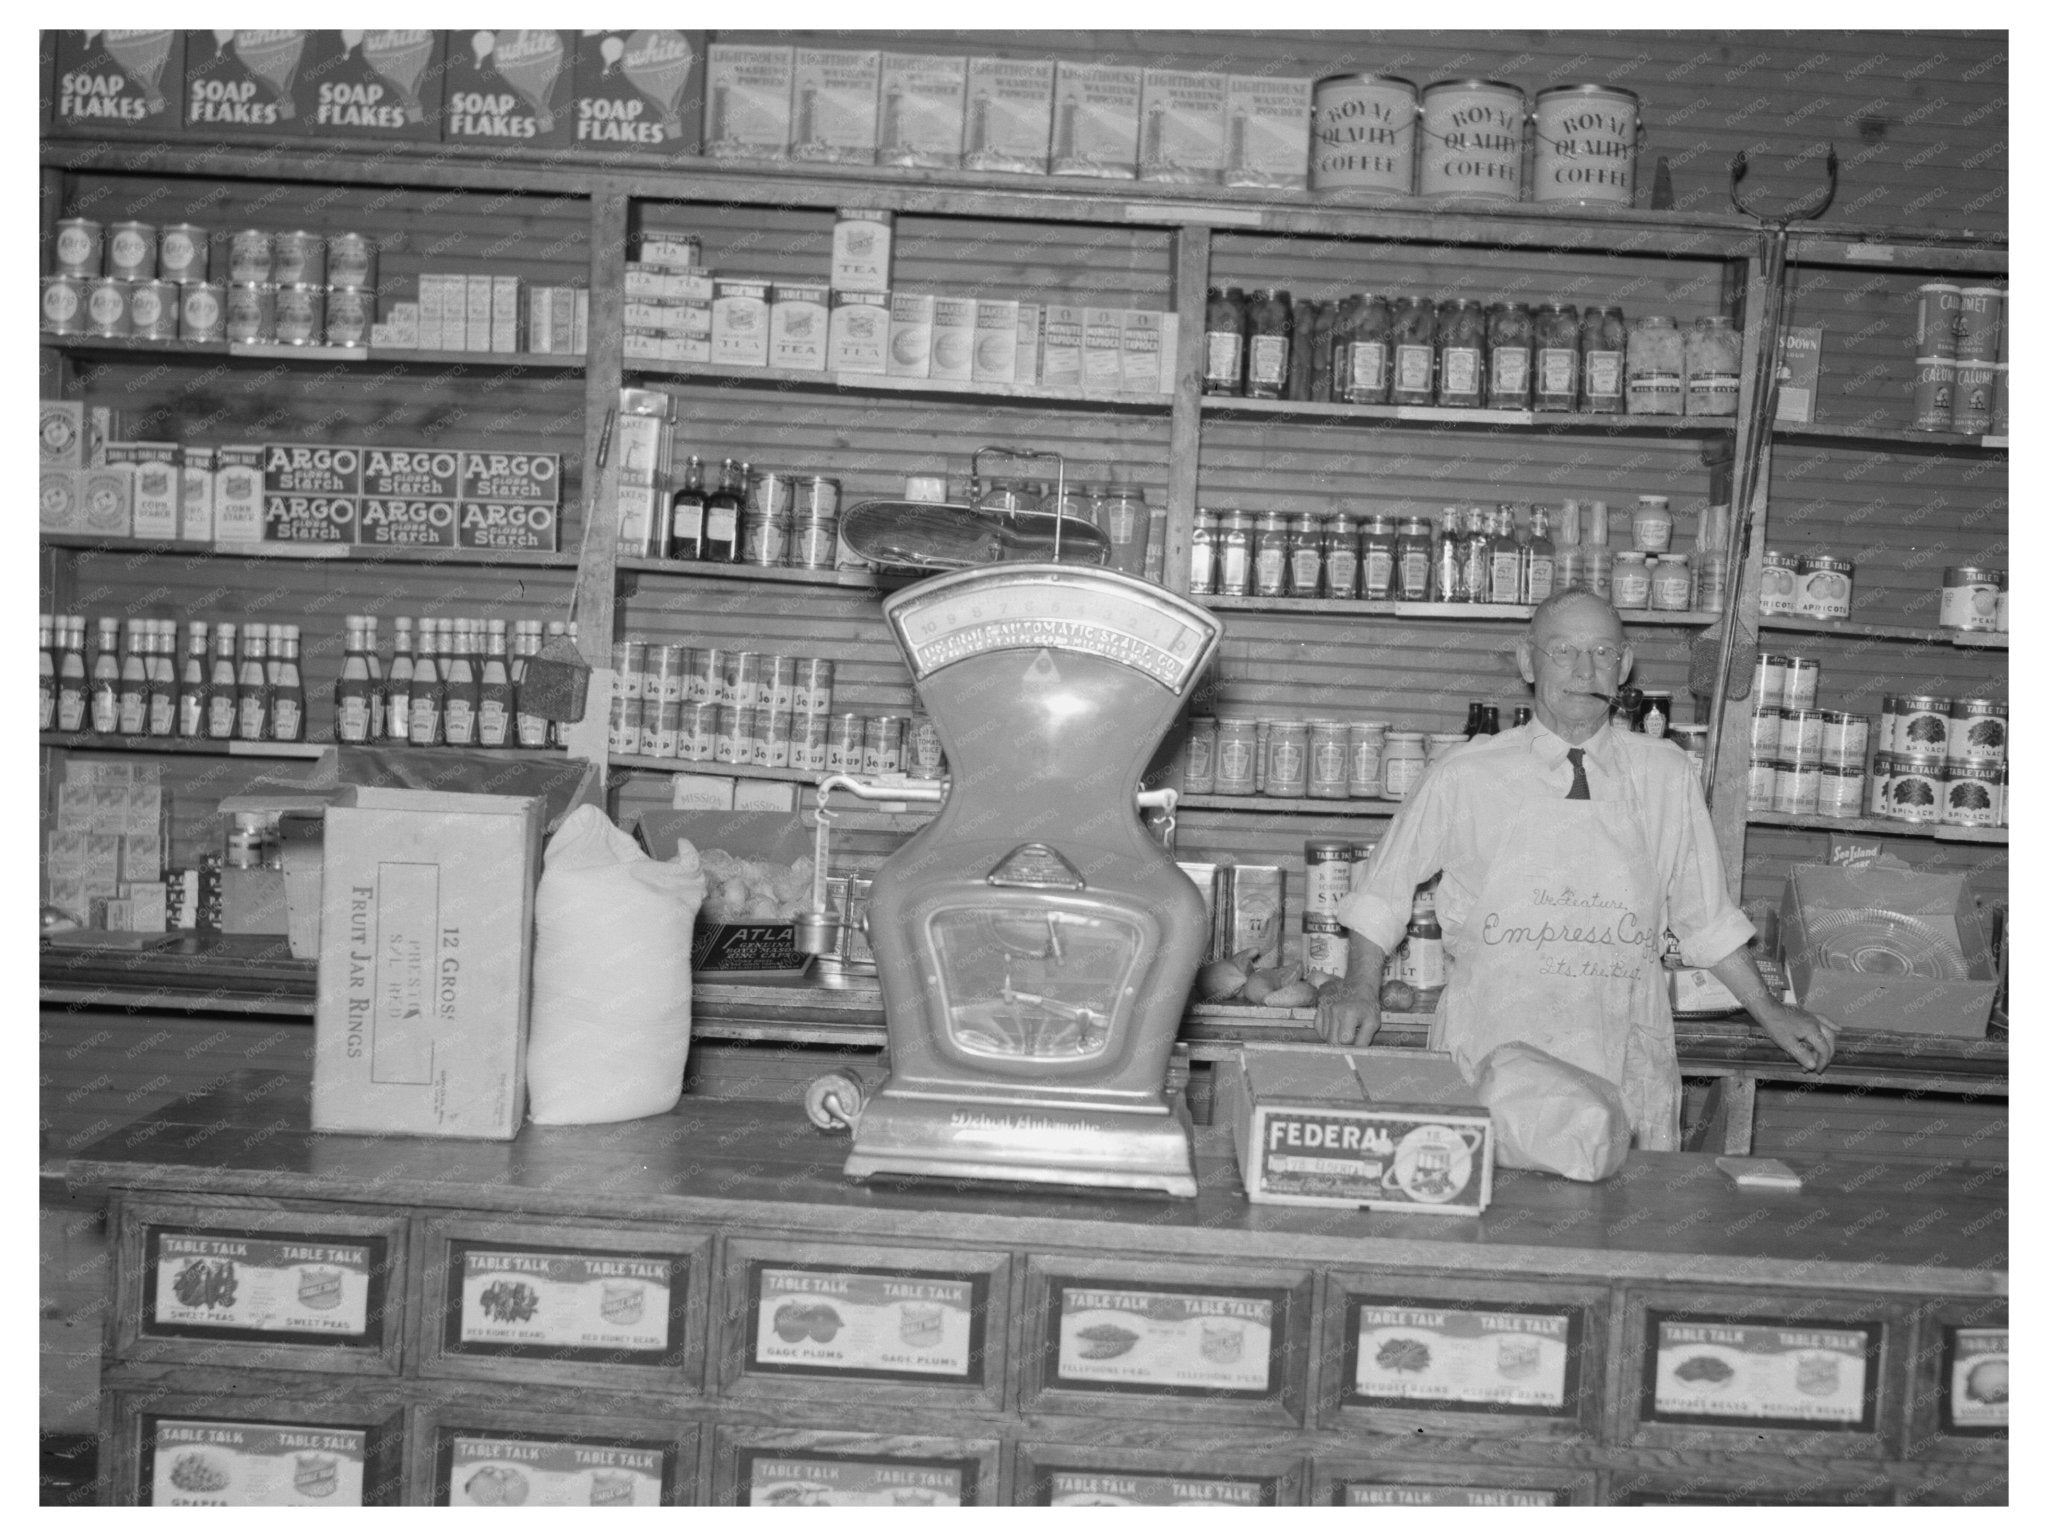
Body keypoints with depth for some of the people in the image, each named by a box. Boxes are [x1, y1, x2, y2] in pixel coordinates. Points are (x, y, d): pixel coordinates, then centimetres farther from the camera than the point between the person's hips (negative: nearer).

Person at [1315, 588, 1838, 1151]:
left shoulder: (1666, 775, 6)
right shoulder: (1468, 775, 0)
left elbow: (1704, 913, 16)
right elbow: (1386, 887, 10)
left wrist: (1769, 1013, 17)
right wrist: (1361, 988, 1)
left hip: (1625, 1068, 2)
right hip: (1491, 1056, -1)